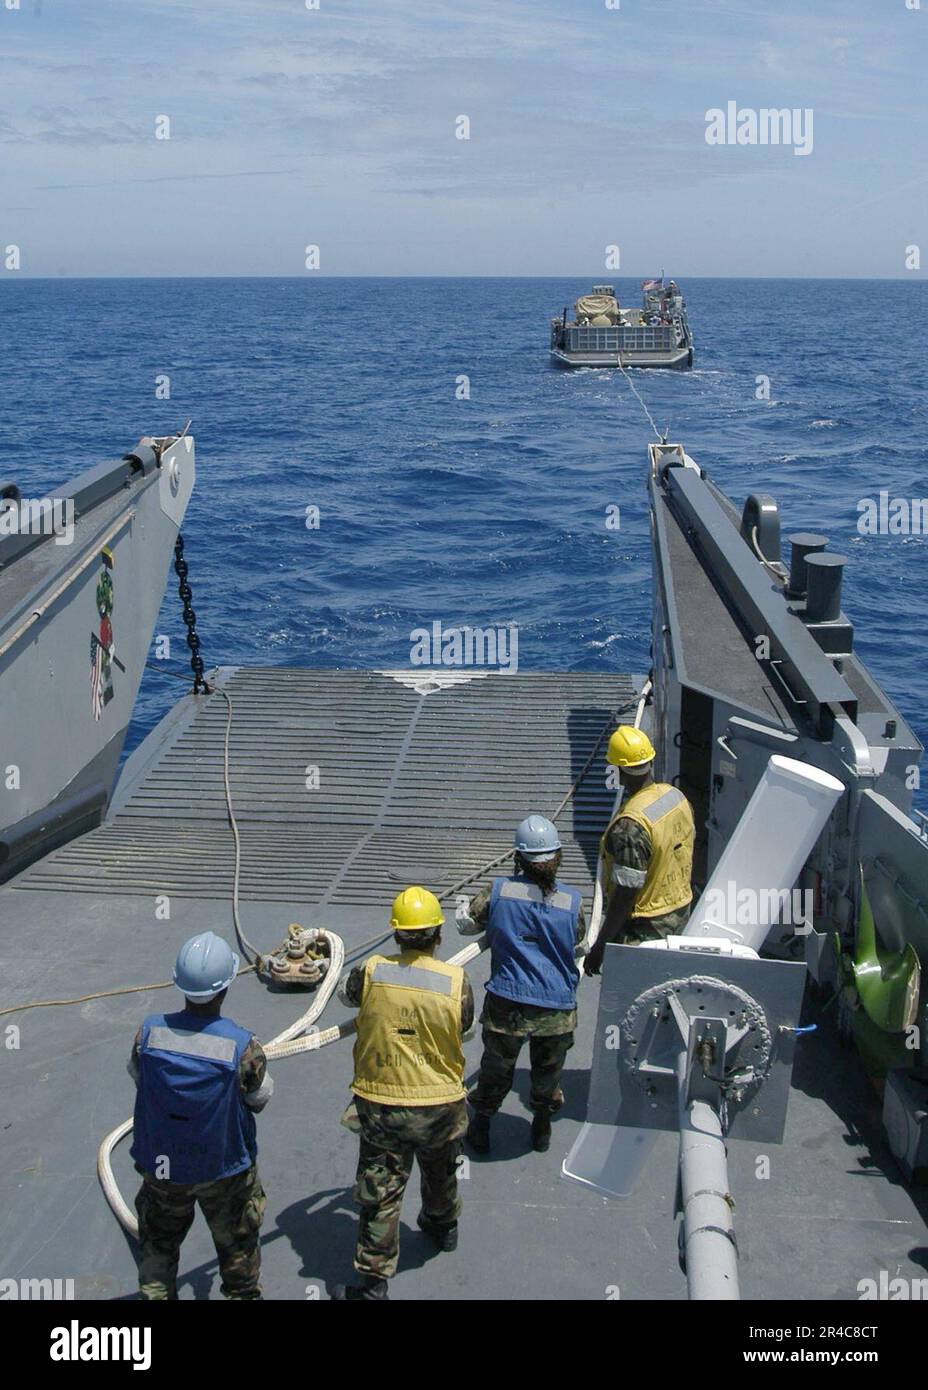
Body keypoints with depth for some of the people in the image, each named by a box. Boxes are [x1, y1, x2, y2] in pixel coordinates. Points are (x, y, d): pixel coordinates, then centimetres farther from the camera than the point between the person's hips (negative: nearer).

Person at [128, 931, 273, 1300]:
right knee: (236, 1246, 23)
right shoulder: (243, 1047, -28)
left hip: (161, 1164, 2)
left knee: (158, 1245, 25)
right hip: (224, 1171, -2)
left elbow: (137, 1077, -3)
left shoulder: (149, 1032, -21)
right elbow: (259, 1100, -11)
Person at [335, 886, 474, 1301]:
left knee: (379, 1193, 8)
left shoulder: (371, 972, -13)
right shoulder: (456, 982, -15)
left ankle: (373, 1280, 12)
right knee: (440, 1173, 28)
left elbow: (346, 995, 9)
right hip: (440, 1105, 2)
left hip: (380, 1106, -1)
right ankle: (443, 1229, 53)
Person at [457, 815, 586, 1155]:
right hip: (557, 1009, 1)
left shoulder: (499, 891, -11)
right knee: (547, 1071, 24)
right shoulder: (572, 901, -8)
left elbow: (466, 922, 4)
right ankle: (541, 1129, 43)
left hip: (506, 1004, 0)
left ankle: (480, 1129, 38)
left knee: (496, 1069, 20)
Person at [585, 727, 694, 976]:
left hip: (643, 926, -8)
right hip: (680, 911, 8)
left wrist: (600, 946, -19)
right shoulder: (676, 796, -4)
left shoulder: (630, 826, -30)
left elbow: (626, 893, -27)